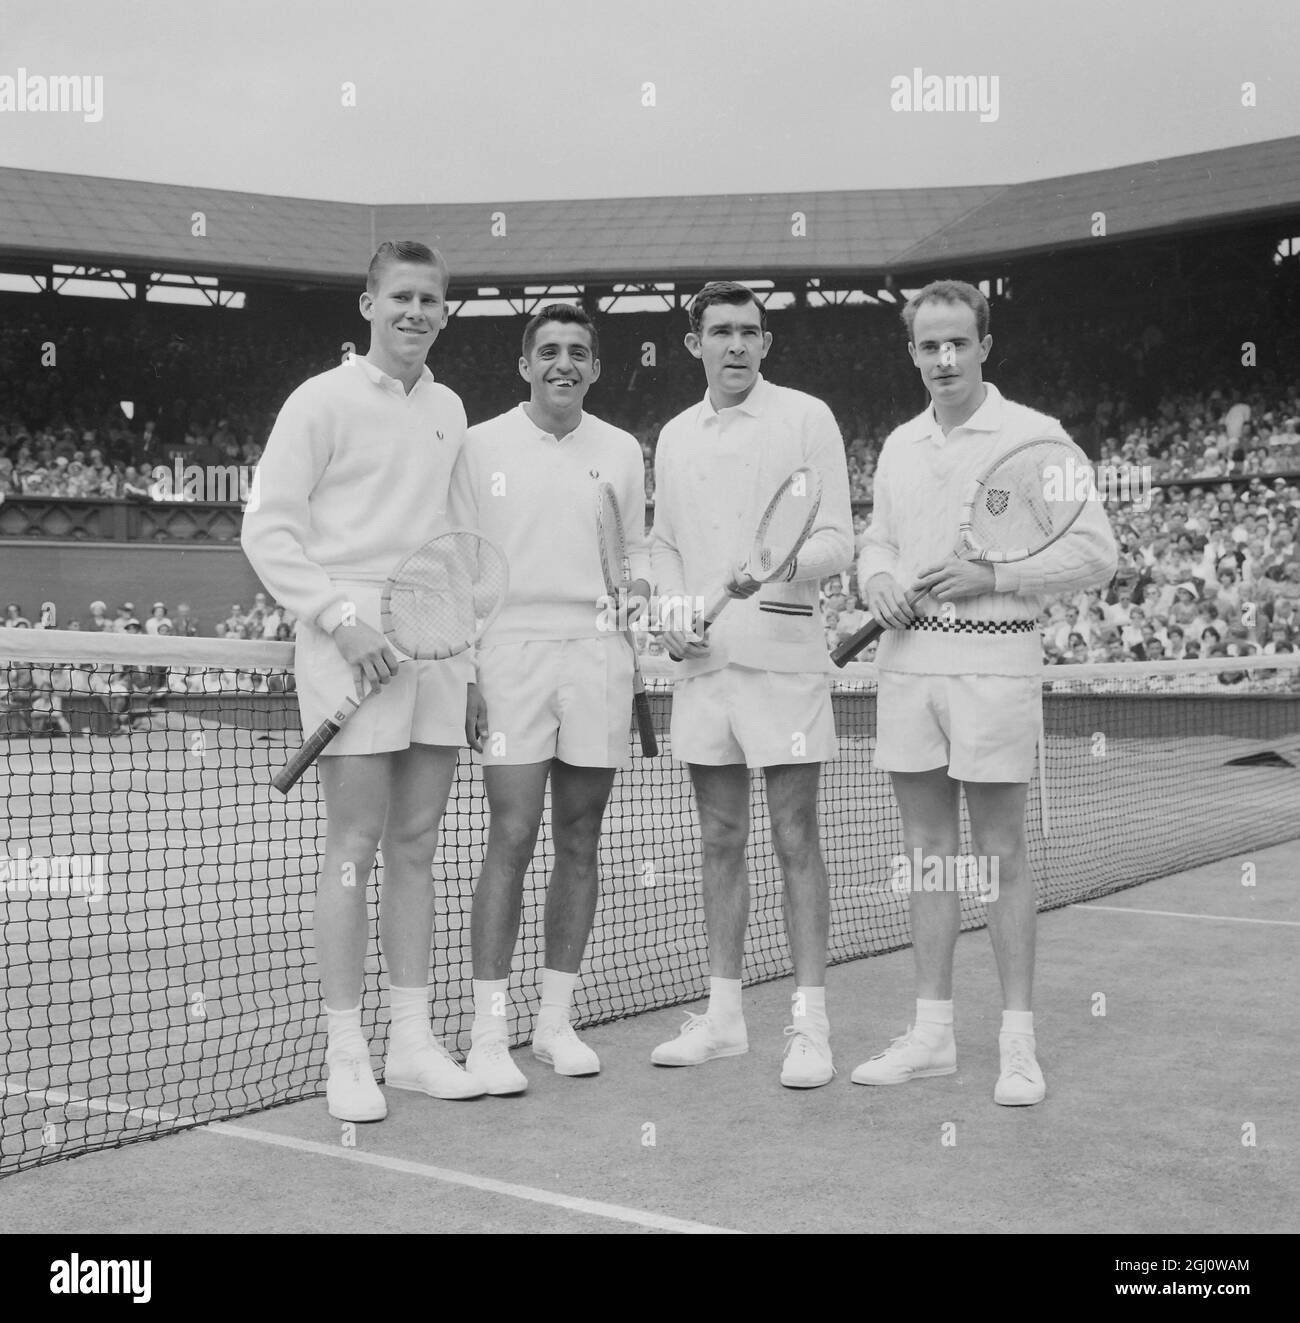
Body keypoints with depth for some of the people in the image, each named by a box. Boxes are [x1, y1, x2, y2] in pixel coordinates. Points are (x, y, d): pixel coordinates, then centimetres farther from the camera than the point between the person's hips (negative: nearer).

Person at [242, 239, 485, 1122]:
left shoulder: (449, 411, 16)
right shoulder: (323, 401, -1)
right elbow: (268, 529, -5)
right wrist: (342, 617, -14)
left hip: (435, 644, 5)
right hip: (351, 644, -5)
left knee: (417, 846, 8)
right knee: (356, 845, -4)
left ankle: (412, 1039, 16)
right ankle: (346, 1054, 5)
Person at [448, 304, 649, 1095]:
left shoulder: (622, 451, 12)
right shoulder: (482, 446, 4)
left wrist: (638, 587, -4)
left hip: (598, 652, 3)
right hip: (512, 650, -3)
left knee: (580, 842, 6)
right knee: (512, 839, -8)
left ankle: (556, 1020, 18)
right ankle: (490, 1031, -1)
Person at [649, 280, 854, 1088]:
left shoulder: (806, 418, -1)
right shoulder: (675, 438, 14)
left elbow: (838, 543, -5)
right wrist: (672, 614, 3)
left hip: (784, 654, -5)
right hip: (702, 660, 5)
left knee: (796, 840, -3)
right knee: (721, 841, 10)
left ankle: (811, 1025, 4)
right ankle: (724, 1015, 20)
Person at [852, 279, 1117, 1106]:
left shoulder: (1034, 435, -3)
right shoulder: (900, 446, 14)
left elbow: (1096, 551, -7)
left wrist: (993, 577, -15)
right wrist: (878, 581, 1)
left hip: (993, 659, -5)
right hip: (908, 659, 5)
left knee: (1000, 853, 0)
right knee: (927, 849, 9)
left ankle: (1019, 1042, 10)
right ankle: (933, 1033, 19)